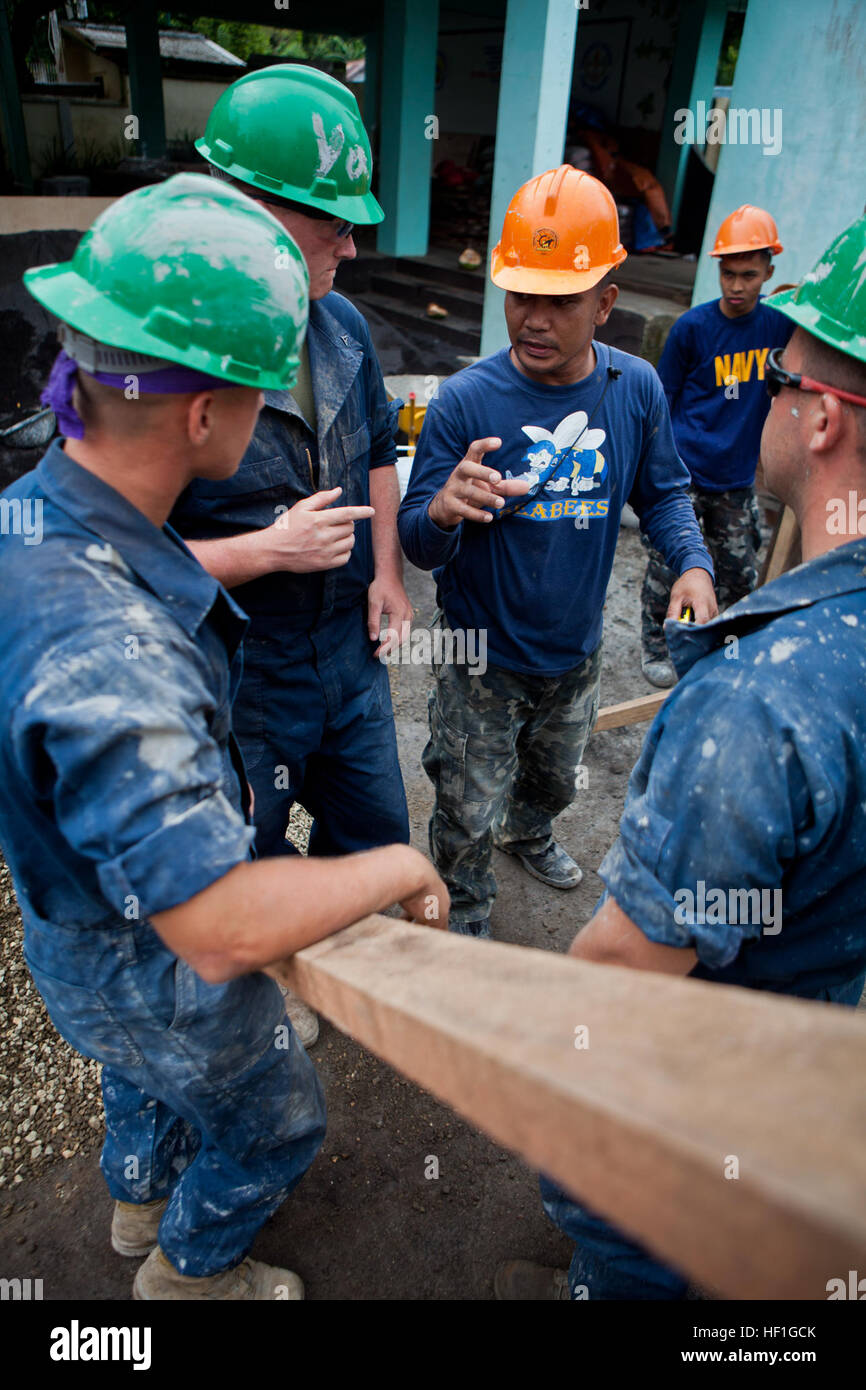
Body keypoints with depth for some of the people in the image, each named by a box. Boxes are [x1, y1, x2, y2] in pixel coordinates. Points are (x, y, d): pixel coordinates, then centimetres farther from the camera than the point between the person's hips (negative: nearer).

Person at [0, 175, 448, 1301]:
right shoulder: (101, 641, -45)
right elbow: (225, 929, -44)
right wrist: (398, 868, -29)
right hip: (149, 968, -8)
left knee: (149, 1074, 37)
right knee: (276, 1120, 23)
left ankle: (143, 1197, 67)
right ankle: (191, 1267, 53)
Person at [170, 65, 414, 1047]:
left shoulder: (340, 323, -1)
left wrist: (386, 573, 4)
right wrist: (270, 549, -26)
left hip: (349, 647, 7)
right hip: (237, 679, -6)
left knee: (376, 832, 24)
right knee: (249, 863, 19)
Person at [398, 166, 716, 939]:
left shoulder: (637, 390, -10)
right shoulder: (465, 401, -21)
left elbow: (663, 493, 4)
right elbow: (418, 546, -19)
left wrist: (694, 563, -16)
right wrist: (443, 511, -43)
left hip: (577, 651, 4)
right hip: (482, 659, -4)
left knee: (555, 779, 30)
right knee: (471, 817, 11)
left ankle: (529, 834, 63)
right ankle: (464, 920, 40)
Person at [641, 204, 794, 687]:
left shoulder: (780, 324, 1)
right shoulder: (692, 327, -7)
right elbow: (661, 402, -1)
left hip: (737, 479, 4)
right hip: (683, 474, -3)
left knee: (741, 574, 11)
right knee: (668, 566, 2)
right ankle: (656, 646, 24)